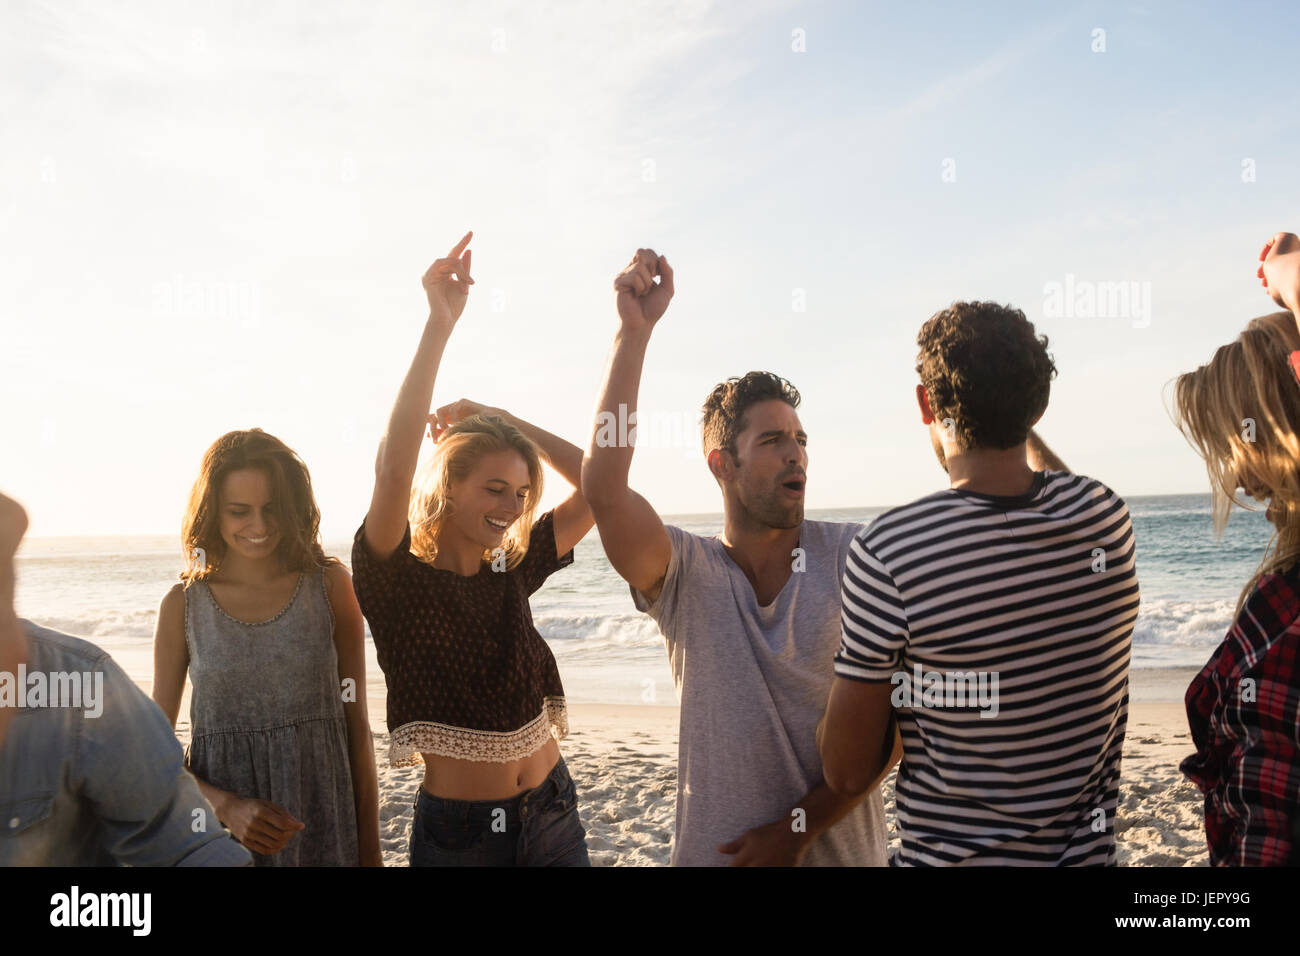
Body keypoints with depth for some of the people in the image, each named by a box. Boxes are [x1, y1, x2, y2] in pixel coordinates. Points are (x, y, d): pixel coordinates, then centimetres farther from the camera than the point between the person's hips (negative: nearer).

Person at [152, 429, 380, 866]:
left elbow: (357, 723, -1)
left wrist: (370, 848, 0)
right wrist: (227, 807, -16)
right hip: (222, 835, 0)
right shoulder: (183, 604, -3)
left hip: (324, 823, 0)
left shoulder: (330, 585, -4)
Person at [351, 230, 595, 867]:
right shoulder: (398, 579, -11)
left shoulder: (512, 570, 2)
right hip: (458, 833, -4)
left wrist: (492, 415, -2)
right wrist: (440, 323, -27)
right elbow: (393, 469, -27)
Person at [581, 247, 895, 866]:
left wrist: (799, 828, -14)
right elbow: (603, 489, -26)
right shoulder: (683, 573, -8)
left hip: (844, 848, 0)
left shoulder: (852, 555, -8)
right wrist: (635, 330, -25)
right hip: (715, 851, 0)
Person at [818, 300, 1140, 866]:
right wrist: (1017, 420, 33)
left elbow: (847, 773, -18)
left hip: (948, 854, -4)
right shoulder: (1108, 518, -11)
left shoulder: (887, 551, -26)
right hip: (1089, 851, 4)